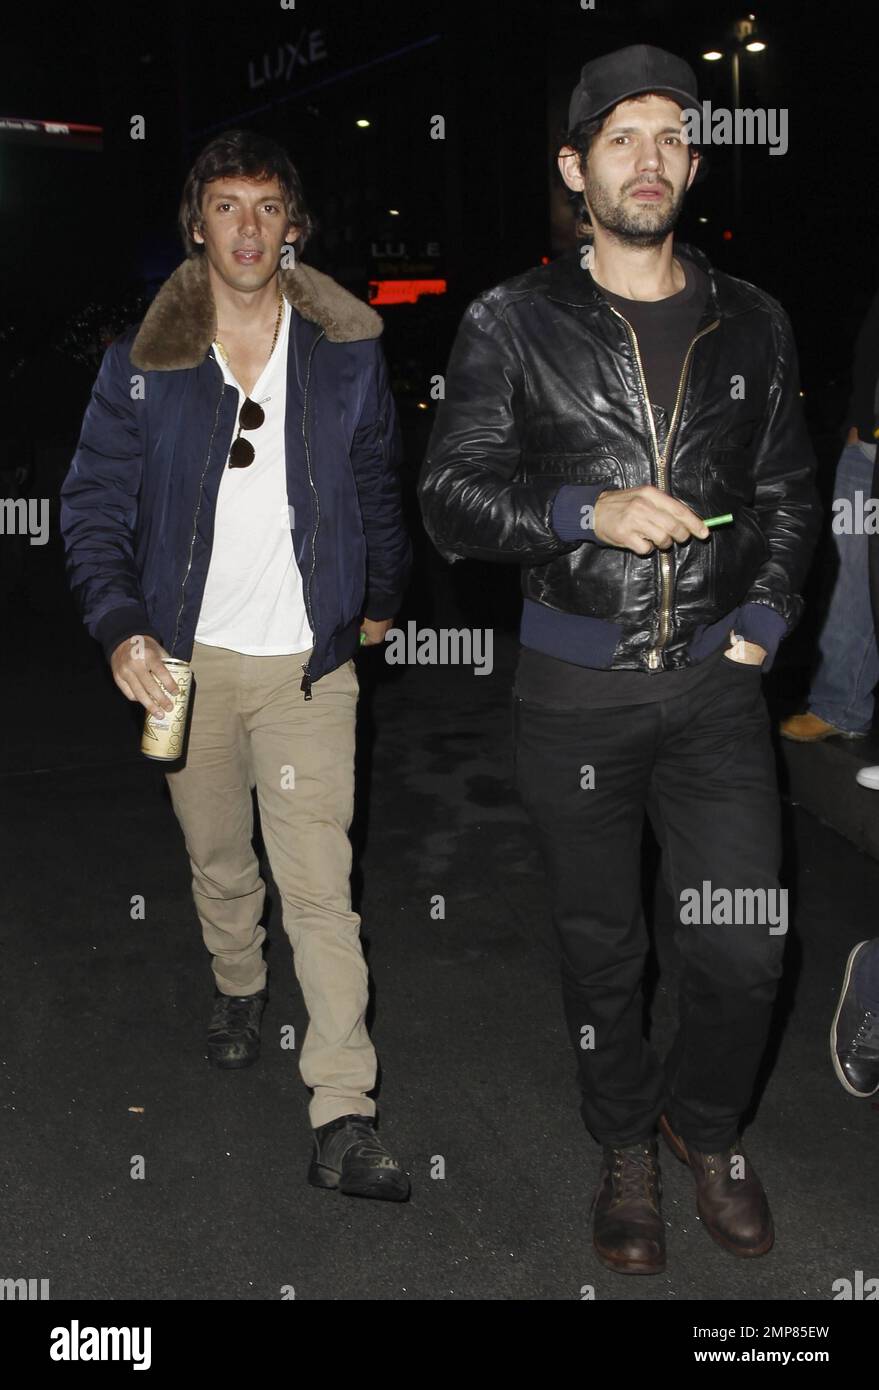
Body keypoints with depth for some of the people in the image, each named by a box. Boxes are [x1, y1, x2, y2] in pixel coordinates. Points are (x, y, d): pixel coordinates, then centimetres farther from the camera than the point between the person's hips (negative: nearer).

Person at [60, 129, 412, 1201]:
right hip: (188, 658, 2)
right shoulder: (142, 361, 0)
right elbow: (94, 505, -1)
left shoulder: (348, 351, 2)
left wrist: (379, 599, 20)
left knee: (320, 886, -6)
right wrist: (121, 627, -16)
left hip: (308, 660, -1)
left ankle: (343, 1122, -1)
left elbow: (378, 489, 14)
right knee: (217, 859, 17)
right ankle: (237, 990, 46)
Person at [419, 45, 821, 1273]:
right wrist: (588, 512, -18)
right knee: (601, 949, 12)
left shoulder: (752, 324, 9)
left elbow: (792, 493, 16)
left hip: (716, 680, 2)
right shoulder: (513, 324, 1)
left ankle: (707, 1126, 35)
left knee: (747, 953, 3)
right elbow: (450, 496, -4)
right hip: (576, 688, -1)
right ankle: (627, 1149, 37)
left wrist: (766, 617, 2)